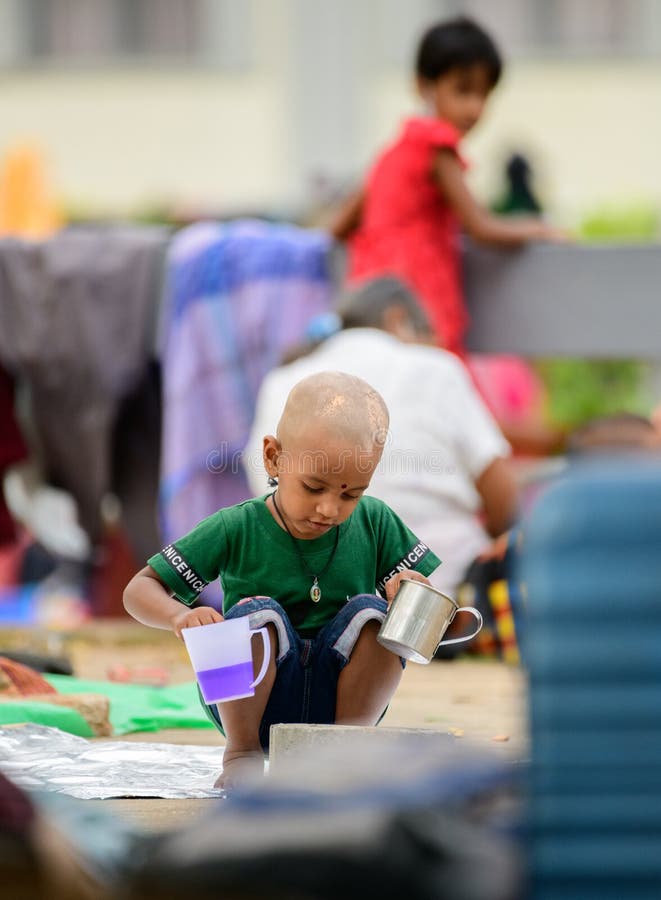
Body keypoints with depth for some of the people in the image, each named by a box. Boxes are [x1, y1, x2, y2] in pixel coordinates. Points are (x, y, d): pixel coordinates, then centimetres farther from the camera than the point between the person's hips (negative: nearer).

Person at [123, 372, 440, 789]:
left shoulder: (375, 524, -2)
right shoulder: (236, 530, -8)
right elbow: (141, 589, -7)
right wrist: (181, 615, -30)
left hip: (335, 697, 1)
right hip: (252, 703, -1)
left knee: (371, 611, -23)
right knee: (258, 612, -29)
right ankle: (242, 751, -11)